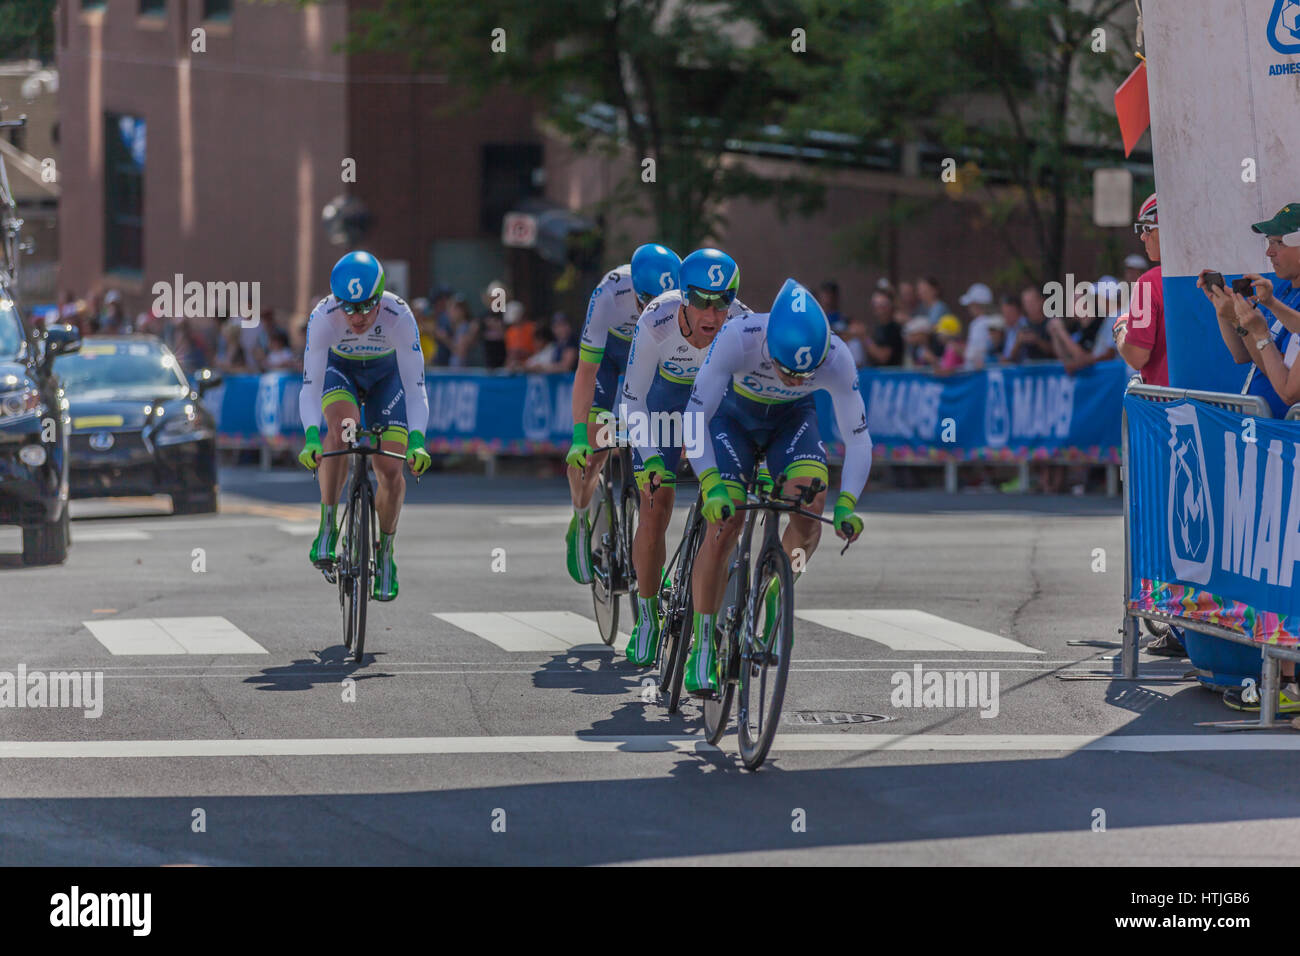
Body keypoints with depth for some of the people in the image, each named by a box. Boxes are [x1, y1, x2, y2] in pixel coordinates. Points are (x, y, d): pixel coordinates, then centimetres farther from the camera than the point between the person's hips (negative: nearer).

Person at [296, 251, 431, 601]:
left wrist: (417, 440, -48)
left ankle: (385, 552, 14)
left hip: (385, 375, 1)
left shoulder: (399, 317, -35)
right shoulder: (323, 317, -34)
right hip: (340, 371, 0)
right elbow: (309, 387, -34)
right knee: (342, 426, -33)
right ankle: (327, 528, -22)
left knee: (391, 471, -10)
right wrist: (311, 437, -50)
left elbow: (415, 388, -34)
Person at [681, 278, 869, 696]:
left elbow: (859, 438, -24)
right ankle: (702, 649, -1)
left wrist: (847, 503, -37)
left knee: (810, 507, -25)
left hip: (792, 419, 1)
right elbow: (694, 418, -33)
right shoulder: (738, 339, -38)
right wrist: (710, 484, -45)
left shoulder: (836, 358, -33)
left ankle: (776, 593, 3)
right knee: (722, 528, -13)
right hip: (734, 415, -1)